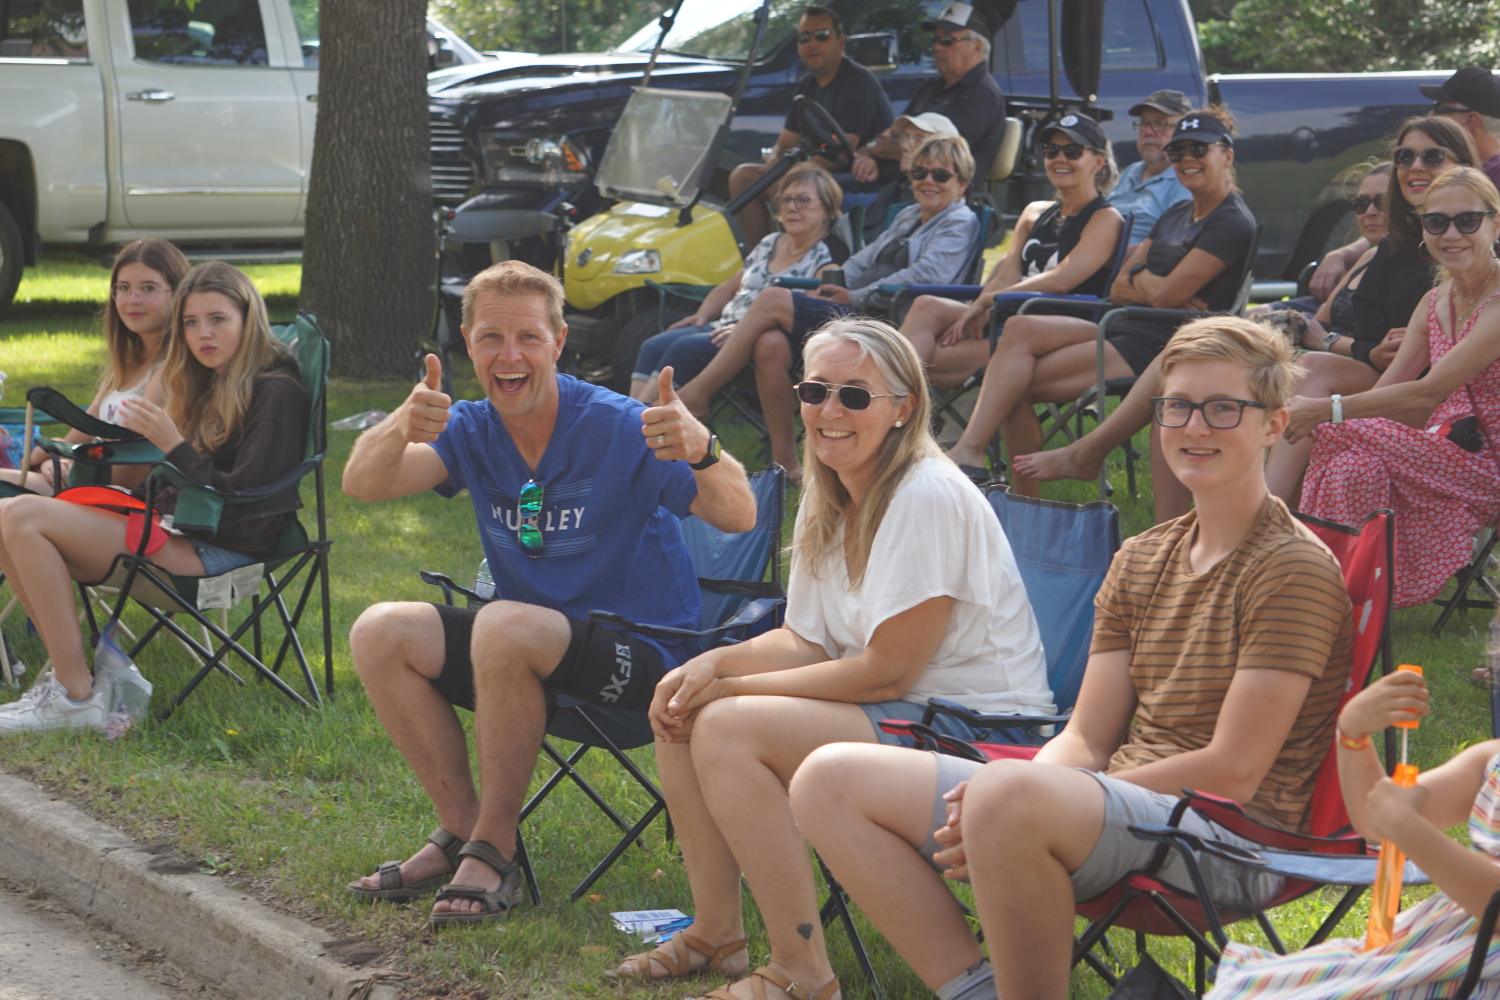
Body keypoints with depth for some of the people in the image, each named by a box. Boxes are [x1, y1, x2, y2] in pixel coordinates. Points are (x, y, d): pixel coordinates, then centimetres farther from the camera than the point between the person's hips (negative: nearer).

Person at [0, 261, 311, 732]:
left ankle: (76, 698, -18)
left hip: (220, 551, -9)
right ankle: (68, 670, -7)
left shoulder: (276, 392, -8)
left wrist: (173, 445, -19)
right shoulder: (210, 385, 19)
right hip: (181, 531, 9)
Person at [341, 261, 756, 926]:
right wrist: (400, 429, -40)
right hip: (530, 657, 6)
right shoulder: (471, 431, 1)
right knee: (379, 634, -11)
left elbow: (738, 518, -25)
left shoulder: (618, 429, -15)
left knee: (506, 626, -32)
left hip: (643, 658, -6)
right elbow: (362, 485, -16)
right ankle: (461, 828, -1)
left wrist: (702, 450, -49)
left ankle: (493, 848, -19)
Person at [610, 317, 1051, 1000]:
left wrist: (733, 688, -15)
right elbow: (805, 643, 12)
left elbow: (885, 672, -20)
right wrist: (714, 664, -9)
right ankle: (716, 933, 8)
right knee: (680, 708, 1)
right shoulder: (827, 503, 9)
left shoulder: (928, 498, -19)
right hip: (895, 715, 10)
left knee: (729, 728, -24)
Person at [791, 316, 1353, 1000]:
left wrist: (1006, 801, -15)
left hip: (1228, 839, -8)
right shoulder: (1140, 561, 18)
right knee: (831, 779, -2)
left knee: (1006, 793, -39)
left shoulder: (1295, 570, -6)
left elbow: (1233, 771, -13)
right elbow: (1087, 739, 14)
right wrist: (992, 810, -11)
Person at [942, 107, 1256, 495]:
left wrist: (1137, 276, 5)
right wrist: (1151, 286, -7)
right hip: (1127, 331, 9)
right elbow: (1118, 290, 14)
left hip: (1159, 347, -9)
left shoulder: (1232, 223, -8)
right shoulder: (1176, 215, 21)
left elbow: (1166, 295, -17)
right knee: (1021, 329, -15)